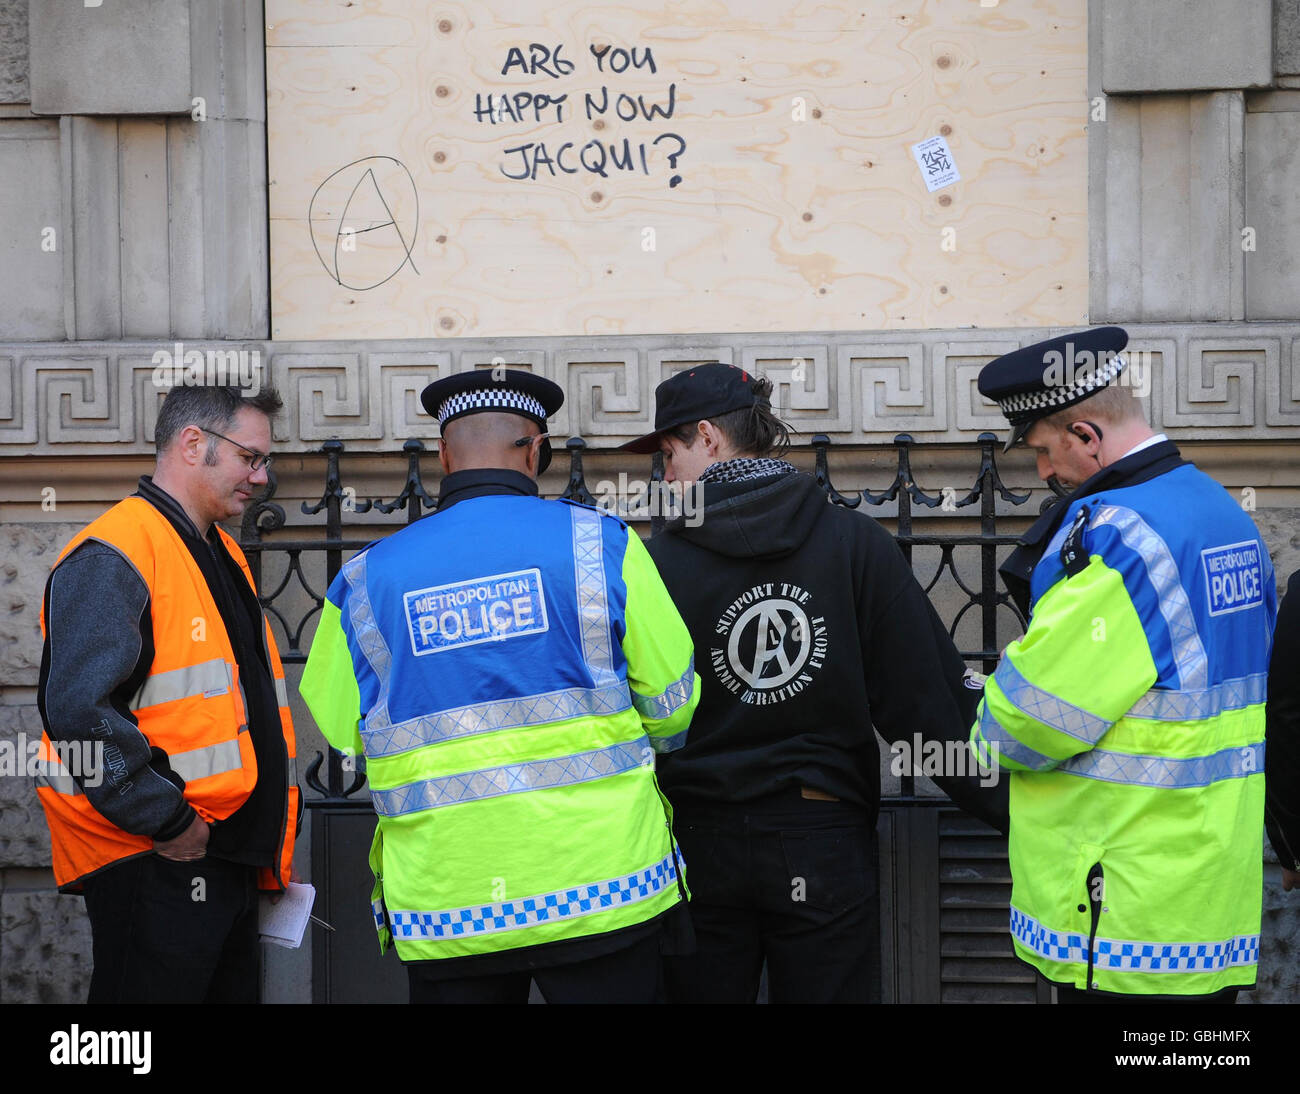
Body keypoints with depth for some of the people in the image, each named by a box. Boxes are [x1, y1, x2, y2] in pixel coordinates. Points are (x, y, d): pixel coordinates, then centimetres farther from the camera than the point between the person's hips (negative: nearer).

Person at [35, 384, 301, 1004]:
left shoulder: (222, 555, 18)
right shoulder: (113, 556, -14)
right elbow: (80, 710, -25)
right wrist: (168, 823, -20)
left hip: (224, 851, 9)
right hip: (153, 861, -9)